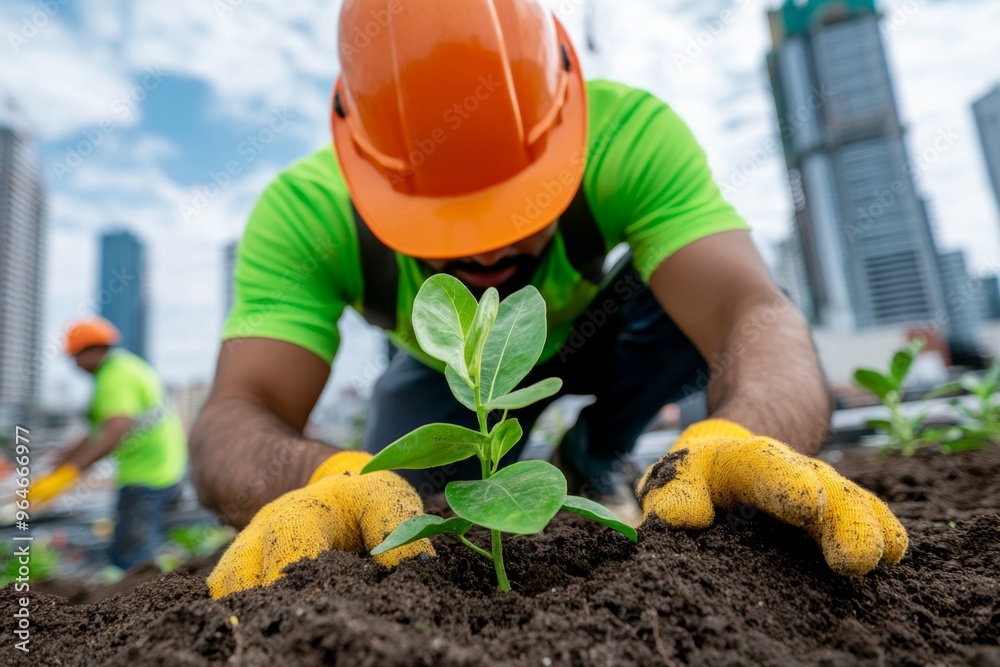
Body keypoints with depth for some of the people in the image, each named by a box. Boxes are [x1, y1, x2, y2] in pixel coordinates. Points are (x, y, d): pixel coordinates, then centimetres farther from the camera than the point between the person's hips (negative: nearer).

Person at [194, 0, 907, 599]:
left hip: (594, 347, 1)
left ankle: (594, 461, 0)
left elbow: (753, 311, -42)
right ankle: (513, 471, 14)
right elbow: (234, 421, -37)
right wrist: (332, 482, -60)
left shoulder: (631, 135, -32)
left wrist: (740, 440, -64)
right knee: (389, 540, -19)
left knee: (697, 301, -29)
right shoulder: (305, 211, -30)